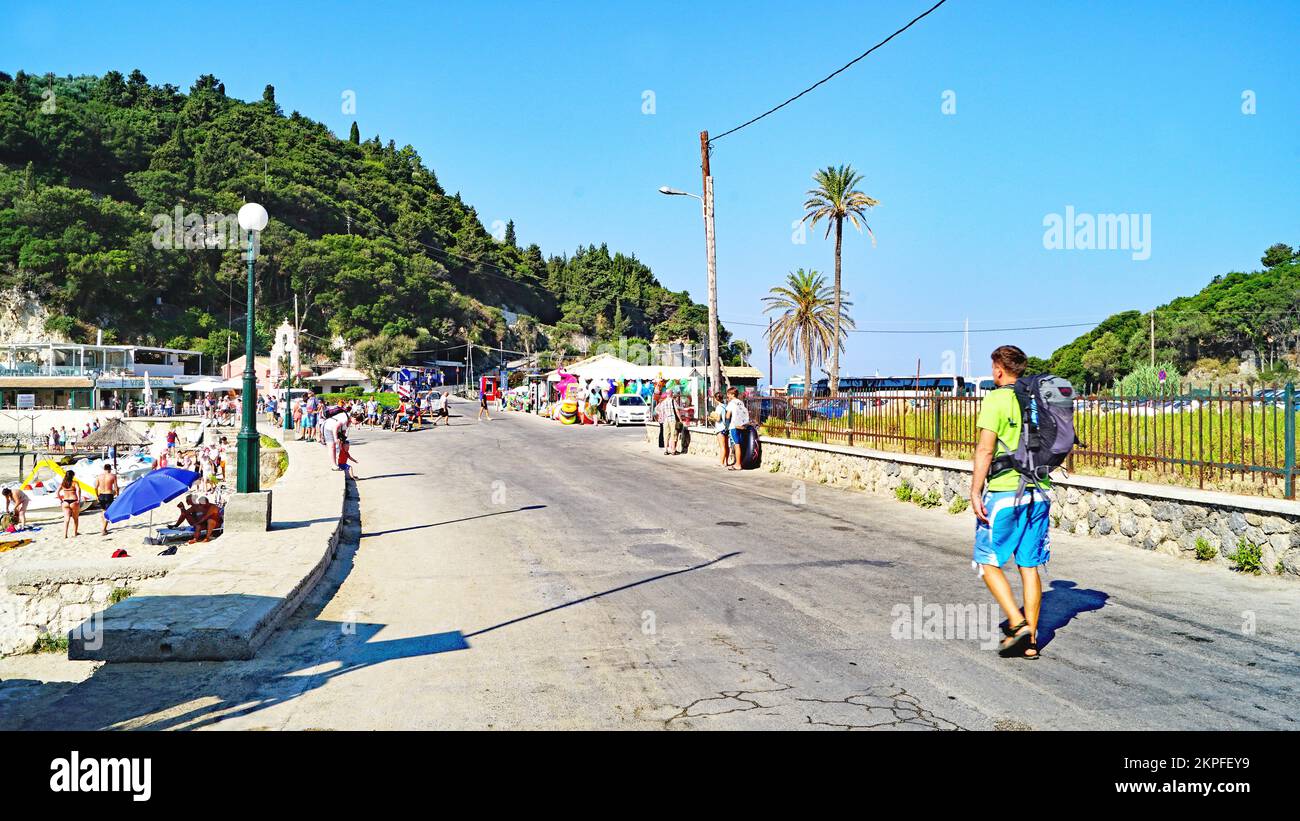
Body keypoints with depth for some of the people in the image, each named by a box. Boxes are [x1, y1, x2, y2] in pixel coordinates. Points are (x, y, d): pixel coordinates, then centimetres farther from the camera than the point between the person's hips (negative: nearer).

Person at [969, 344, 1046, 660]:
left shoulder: (996, 399, -10)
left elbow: (985, 449, -16)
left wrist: (975, 492, -13)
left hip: (1003, 492, -6)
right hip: (1039, 494, 6)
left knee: (988, 561, 5)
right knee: (1030, 566, 10)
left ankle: (1018, 624, -6)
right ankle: (1031, 640, 13)